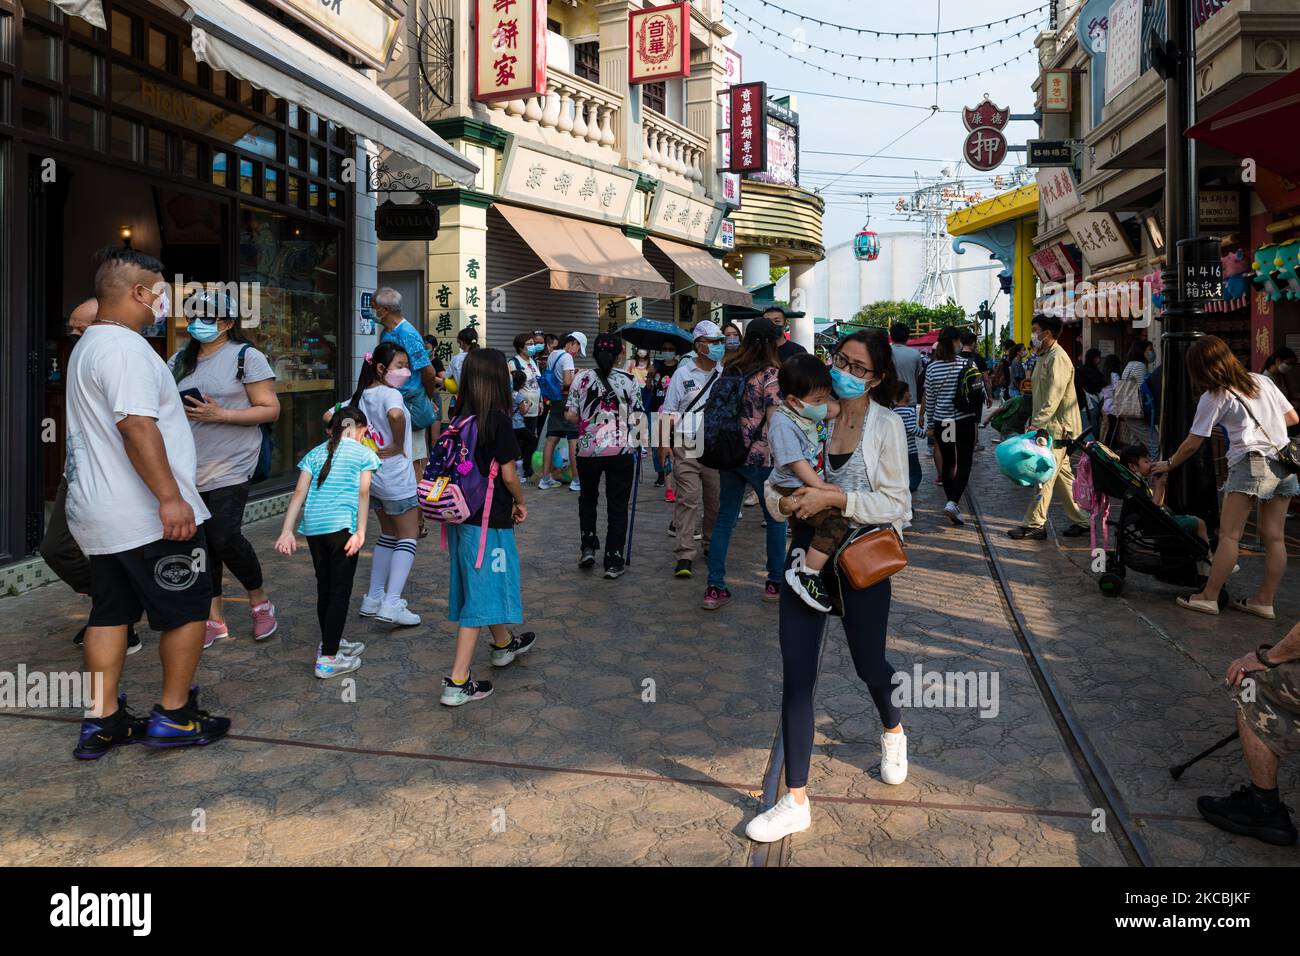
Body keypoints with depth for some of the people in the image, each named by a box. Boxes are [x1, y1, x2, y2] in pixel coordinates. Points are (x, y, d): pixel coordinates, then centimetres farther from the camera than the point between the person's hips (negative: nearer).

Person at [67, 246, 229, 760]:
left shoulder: (88, 345, 18)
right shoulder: (124, 347, -17)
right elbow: (137, 427, -26)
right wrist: (170, 497, -28)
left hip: (96, 514, 10)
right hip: (147, 516, -10)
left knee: (109, 613, 14)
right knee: (188, 608, 3)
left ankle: (101, 720, 19)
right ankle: (174, 716, 11)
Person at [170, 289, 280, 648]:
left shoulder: (246, 357, -3)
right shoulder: (180, 360, 14)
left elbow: (271, 410, -8)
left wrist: (219, 415, -17)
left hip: (229, 467, -6)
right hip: (187, 469, 6)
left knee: (225, 537, -12)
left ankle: (260, 601, 12)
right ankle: (214, 619, 17)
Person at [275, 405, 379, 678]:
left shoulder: (315, 453, 16)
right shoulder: (364, 454, 5)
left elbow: (299, 493, 7)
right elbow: (363, 494, -6)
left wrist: (287, 531, 4)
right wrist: (360, 532, -11)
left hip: (312, 527, 5)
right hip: (341, 526, -5)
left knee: (325, 588, 18)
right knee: (340, 591, 2)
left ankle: (331, 643, 34)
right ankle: (328, 658, 2)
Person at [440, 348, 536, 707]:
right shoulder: (498, 421, -16)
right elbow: (508, 475, -15)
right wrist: (520, 503, 4)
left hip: (461, 515, 7)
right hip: (489, 520, -7)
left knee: (489, 582, 25)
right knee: (481, 593, -1)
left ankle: (504, 643, 48)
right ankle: (457, 681, -1)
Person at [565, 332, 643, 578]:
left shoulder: (582, 378, -1)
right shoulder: (629, 380, -3)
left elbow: (570, 414, -2)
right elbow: (637, 419, -5)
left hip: (587, 450, 1)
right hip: (621, 451, -1)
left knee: (587, 498, 24)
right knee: (617, 507, 7)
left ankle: (588, 548, 18)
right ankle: (614, 562, 7)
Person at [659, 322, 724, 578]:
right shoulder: (683, 374, 0)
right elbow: (669, 411, 2)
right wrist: (664, 444, -4)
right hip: (686, 447, -3)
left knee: (716, 498, 11)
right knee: (688, 499, -7)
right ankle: (684, 556, -6)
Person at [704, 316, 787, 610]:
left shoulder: (730, 369, 6)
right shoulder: (771, 374, -12)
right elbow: (773, 420, -16)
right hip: (761, 456, -5)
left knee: (724, 518, 10)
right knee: (776, 519, 12)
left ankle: (715, 587, 10)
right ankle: (775, 583, 22)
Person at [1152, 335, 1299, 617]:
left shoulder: (1213, 398, 0)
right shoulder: (1263, 380, 16)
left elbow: (1192, 445, 4)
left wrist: (1168, 465, 19)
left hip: (1252, 463, -7)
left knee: (1229, 534, -4)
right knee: (1274, 537, 6)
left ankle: (1208, 597, -2)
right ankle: (1264, 600, 11)